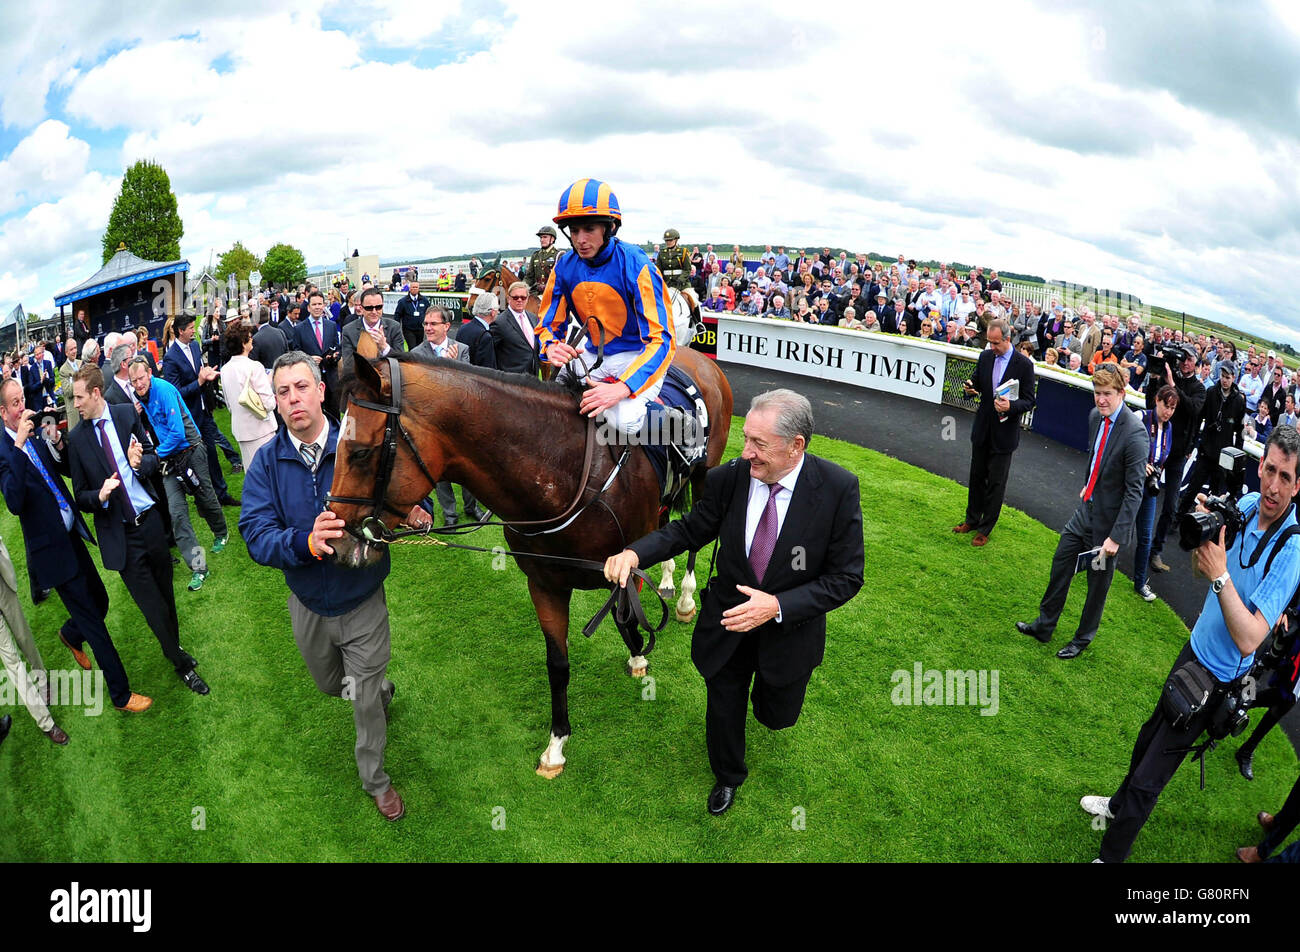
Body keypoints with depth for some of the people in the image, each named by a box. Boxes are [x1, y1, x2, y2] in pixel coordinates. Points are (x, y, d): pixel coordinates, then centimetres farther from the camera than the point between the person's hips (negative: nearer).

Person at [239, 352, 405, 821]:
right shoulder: (267, 462, -12)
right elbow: (257, 536, -21)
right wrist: (306, 541, -43)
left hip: (364, 602, -2)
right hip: (308, 605, 3)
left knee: (366, 702, 11)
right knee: (331, 686, 27)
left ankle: (374, 778, 39)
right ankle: (381, 688, 62)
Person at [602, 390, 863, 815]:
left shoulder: (839, 488, -24)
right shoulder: (727, 478, -19)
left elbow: (846, 578, -18)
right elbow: (689, 530, -3)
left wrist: (777, 606, -29)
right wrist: (635, 553, -22)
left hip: (789, 629, -1)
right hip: (727, 624, 1)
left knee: (776, 715, 22)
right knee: (724, 712, 19)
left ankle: (771, 691, 61)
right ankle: (727, 777, 52)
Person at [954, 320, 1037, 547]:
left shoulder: (1024, 364, -12)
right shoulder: (985, 356, 1)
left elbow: (1030, 401, -9)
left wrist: (1011, 406, -29)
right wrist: (970, 388, -11)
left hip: (1004, 432, -4)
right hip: (982, 428, 4)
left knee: (996, 482, 5)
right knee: (976, 476, 16)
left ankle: (985, 529, 16)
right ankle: (972, 520, 31)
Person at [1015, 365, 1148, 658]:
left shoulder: (1135, 433, -25)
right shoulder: (1095, 416, -2)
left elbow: (1134, 490, -24)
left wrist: (1117, 536, -24)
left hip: (1108, 521, -7)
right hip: (1085, 510, 7)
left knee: (1098, 583, 11)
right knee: (1060, 565, 16)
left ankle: (1083, 639, 32)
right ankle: (1044, 625, 33)